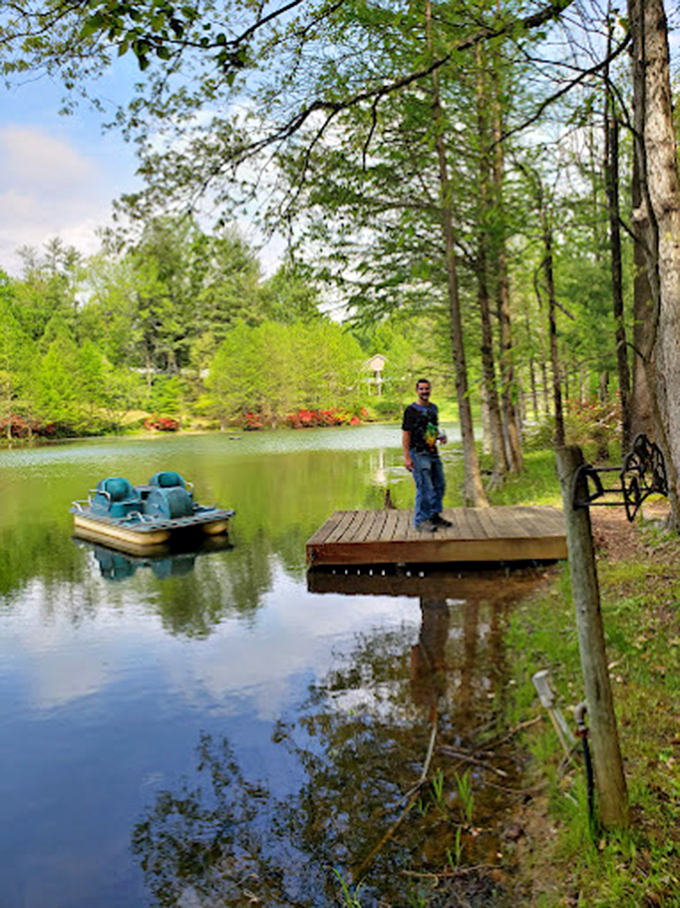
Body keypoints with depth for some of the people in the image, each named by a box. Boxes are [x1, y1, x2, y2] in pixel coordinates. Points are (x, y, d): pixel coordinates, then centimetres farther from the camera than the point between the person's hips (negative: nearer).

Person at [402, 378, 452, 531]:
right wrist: (406, 457, -16)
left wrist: (440, 436, 2)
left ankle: (434, 515, 27)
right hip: (418, 454, -7)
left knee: (439, 485, 12)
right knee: (425, 488, -7)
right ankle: (421, 520, 4)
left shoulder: (434, 408, 13)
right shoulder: (411, 410, -8)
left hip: (433, 452, 7)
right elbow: (405, 434, -11)